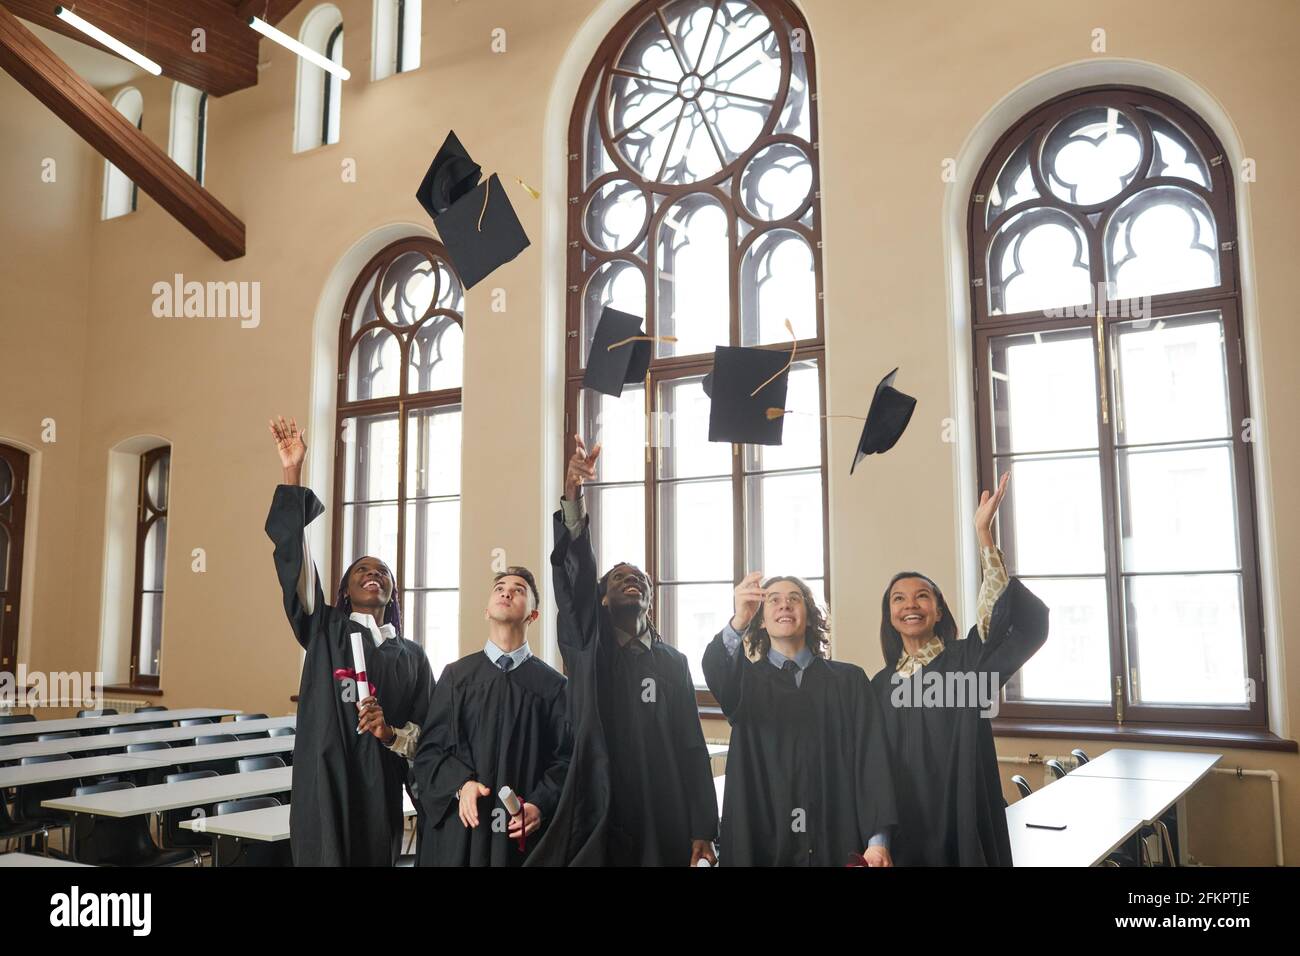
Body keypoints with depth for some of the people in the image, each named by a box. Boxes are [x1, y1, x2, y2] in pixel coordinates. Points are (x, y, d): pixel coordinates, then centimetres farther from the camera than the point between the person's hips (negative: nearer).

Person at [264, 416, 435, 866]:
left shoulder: (412, 655, 13)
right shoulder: (324, 631, 7)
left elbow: (428, 728, 11)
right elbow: (294, 558, -5)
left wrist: (391, 734, -12)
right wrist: (292, 472, -13)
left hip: (380, 786, 3)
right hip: (325, 781, -2)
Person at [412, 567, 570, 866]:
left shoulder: (553, 685, 4)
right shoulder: (456, 675, 6)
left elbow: (564, 759, 0)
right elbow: (429, 749, 3)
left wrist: (540, 806, -15)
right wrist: (461, 785, -13)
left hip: (523, 831, 0)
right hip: (459, 828, 1)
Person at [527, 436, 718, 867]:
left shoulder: (674, 662, 11)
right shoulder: (587, 645, 6)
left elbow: (691, 747, 7)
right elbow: (573, 572, -11)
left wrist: (702, 830, -2)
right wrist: (573, 495, -26)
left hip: (663, 818, 2)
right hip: (596, 811, -1)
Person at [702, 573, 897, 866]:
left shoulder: (850, 680, 8)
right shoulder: (746, 679, 6)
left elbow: (871, 757, 0)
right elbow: (716, 672, -18)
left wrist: (878, 838, -13)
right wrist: (737, 623, -38)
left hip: (836, 841, 1)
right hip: (762, 840, 0)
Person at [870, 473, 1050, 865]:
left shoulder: (967, 659, -4)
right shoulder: (882, 683, 8)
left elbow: (1013, 612, -22)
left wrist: (983, 531, -30)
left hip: (959, 823, -4)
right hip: (900, 829, 4)